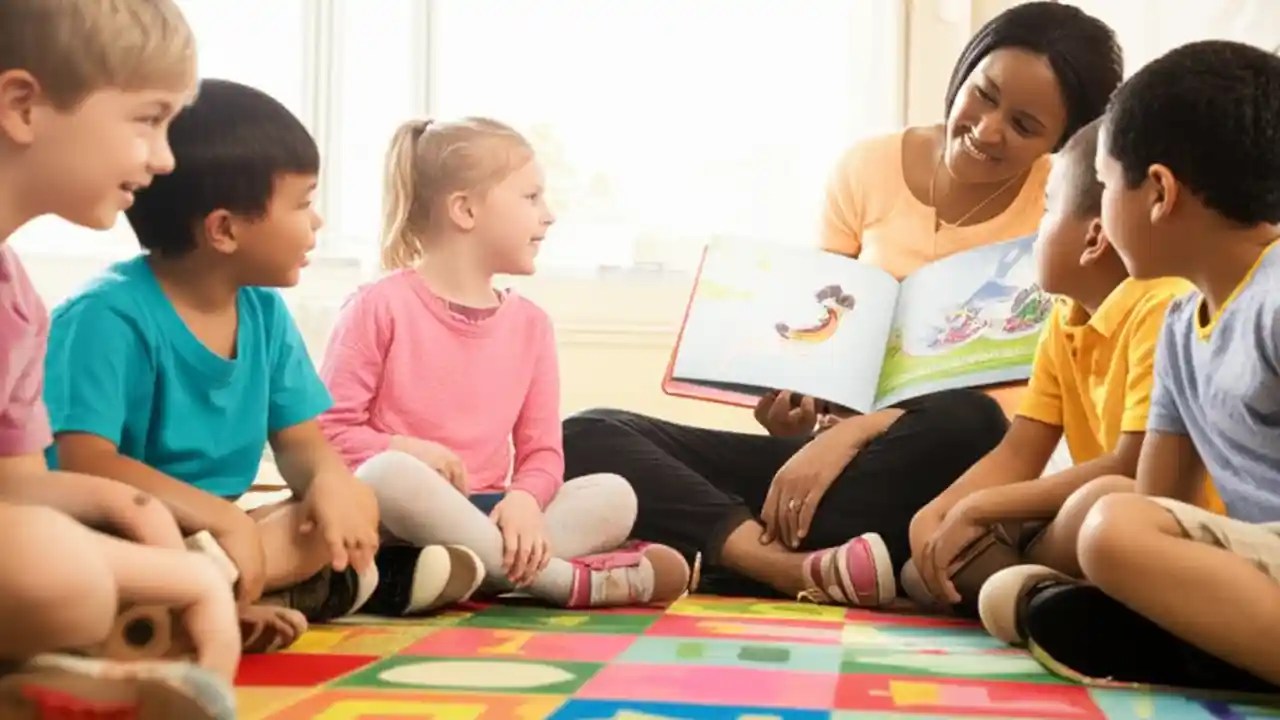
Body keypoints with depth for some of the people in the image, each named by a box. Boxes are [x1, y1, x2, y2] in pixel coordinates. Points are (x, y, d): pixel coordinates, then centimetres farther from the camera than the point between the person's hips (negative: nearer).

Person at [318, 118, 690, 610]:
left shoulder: (529, 323, 9)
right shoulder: (381, 306, -5)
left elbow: (541, 449, 6)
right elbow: (326, 429, -6)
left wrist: (525, 499, -16)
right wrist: (406, 450, -21)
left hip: (484, 514, 5)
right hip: (396, 527, -4)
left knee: (613, 495, -16)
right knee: (388, 474, -38)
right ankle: (569, 578, -30)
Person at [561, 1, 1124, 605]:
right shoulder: (870, 168, 4)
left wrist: (850, 435, -28)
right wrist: (795, 416, -12)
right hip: (824, 454, 4)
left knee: (965, 425, -40)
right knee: (587, 436, -17)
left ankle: (707, 558, -28)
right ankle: (812, 571, -38)